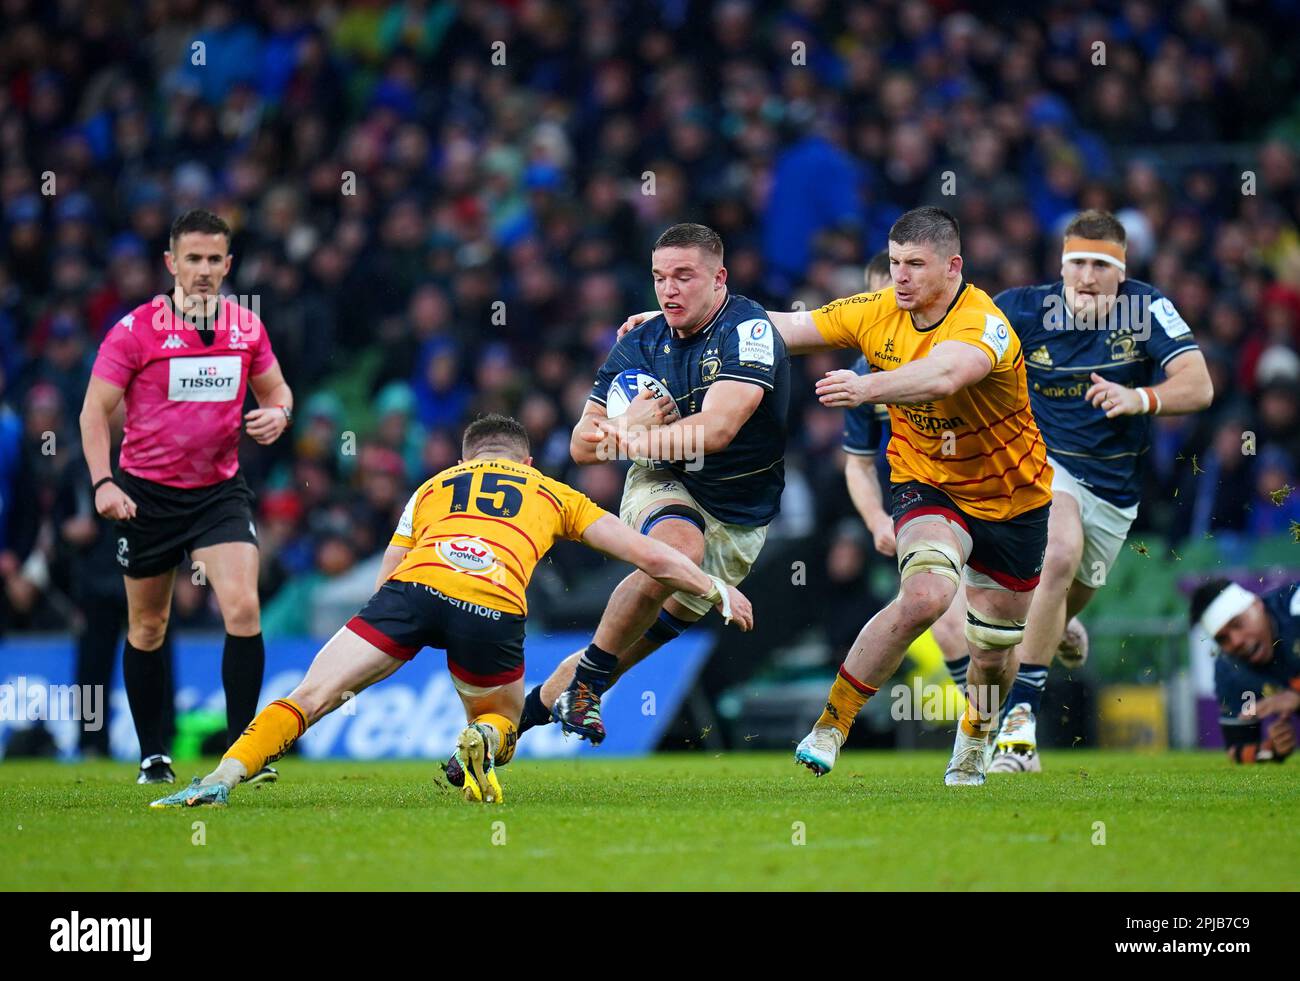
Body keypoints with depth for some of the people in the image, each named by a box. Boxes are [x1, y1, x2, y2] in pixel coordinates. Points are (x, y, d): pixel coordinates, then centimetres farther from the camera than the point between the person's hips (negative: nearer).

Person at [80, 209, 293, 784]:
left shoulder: (247, 327, 1)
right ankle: (152, 755, 23)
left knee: (243, 608, -17)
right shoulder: (135, 330, -10)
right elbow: (95, 410, -7)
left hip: (220, 491, 1)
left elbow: (274, 389, 15)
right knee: (147, 628, 9)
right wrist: (102, 482, -20)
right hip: (147, 493, -1)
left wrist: (278, 414, -9)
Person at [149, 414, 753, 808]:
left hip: (417, 584, 0)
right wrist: (717, 592, 48)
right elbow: (650, 556, 33)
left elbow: (383, 587, 29)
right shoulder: (551, 493, 34)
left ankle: (221, 779, -16)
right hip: (494, 607, 0)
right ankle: (483, 741, -10)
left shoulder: (432, 487, 35)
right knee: (500, 723, 25)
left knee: (308, 699, 4)